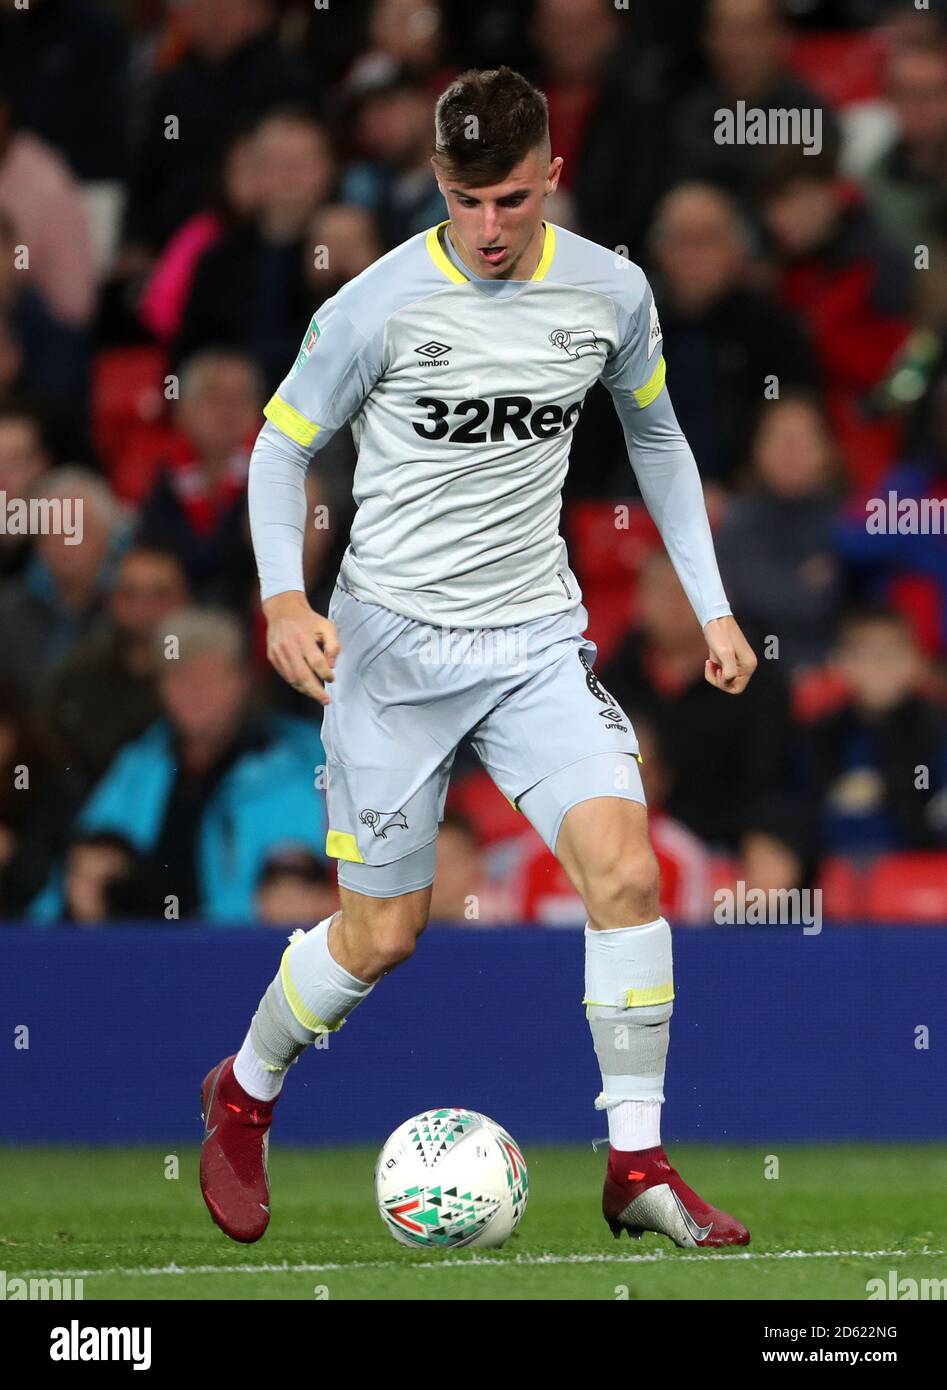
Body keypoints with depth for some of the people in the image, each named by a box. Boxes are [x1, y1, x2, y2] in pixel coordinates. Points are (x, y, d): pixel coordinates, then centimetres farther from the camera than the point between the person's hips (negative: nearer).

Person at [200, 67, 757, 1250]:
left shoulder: (611, 292, -1)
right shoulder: (376, 306, -11)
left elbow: (655, 438, 16)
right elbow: (280, 446, 0)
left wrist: (709, 605, 12)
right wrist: (284, 597, -16)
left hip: (537, 640, 3)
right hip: (394, 642, -3)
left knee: (624, 868, -17)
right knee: (381, 935, 2)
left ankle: (638, 1171, -9)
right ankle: (242, 1097, 32)